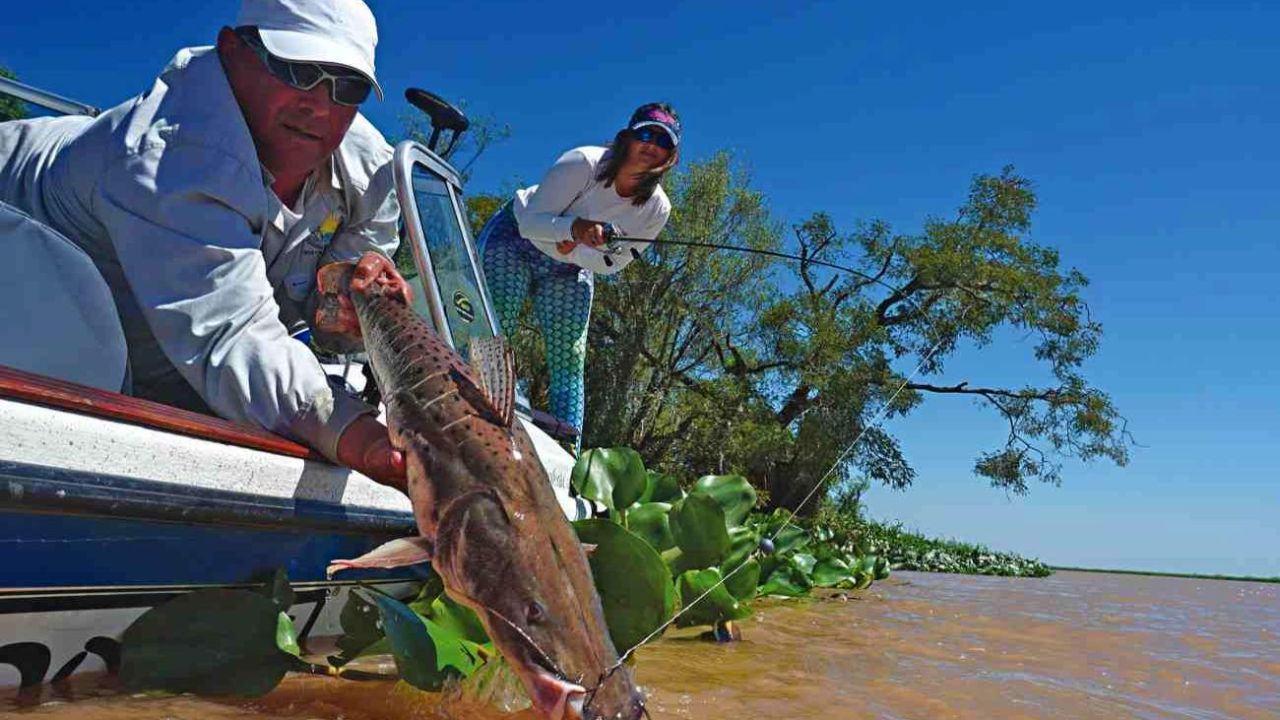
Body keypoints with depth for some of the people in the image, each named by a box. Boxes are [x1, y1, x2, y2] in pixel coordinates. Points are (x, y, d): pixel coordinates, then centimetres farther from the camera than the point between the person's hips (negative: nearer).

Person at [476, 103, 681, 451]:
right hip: (514, 239, -3)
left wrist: (574, 251, -27)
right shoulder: (583, 163, -29)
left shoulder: (656, 209, -17)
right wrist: (573, 227, -46)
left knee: (569, 362, -3)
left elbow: (613, 262, -7)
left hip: (570, 271, 4)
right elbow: (531, 221, -26)